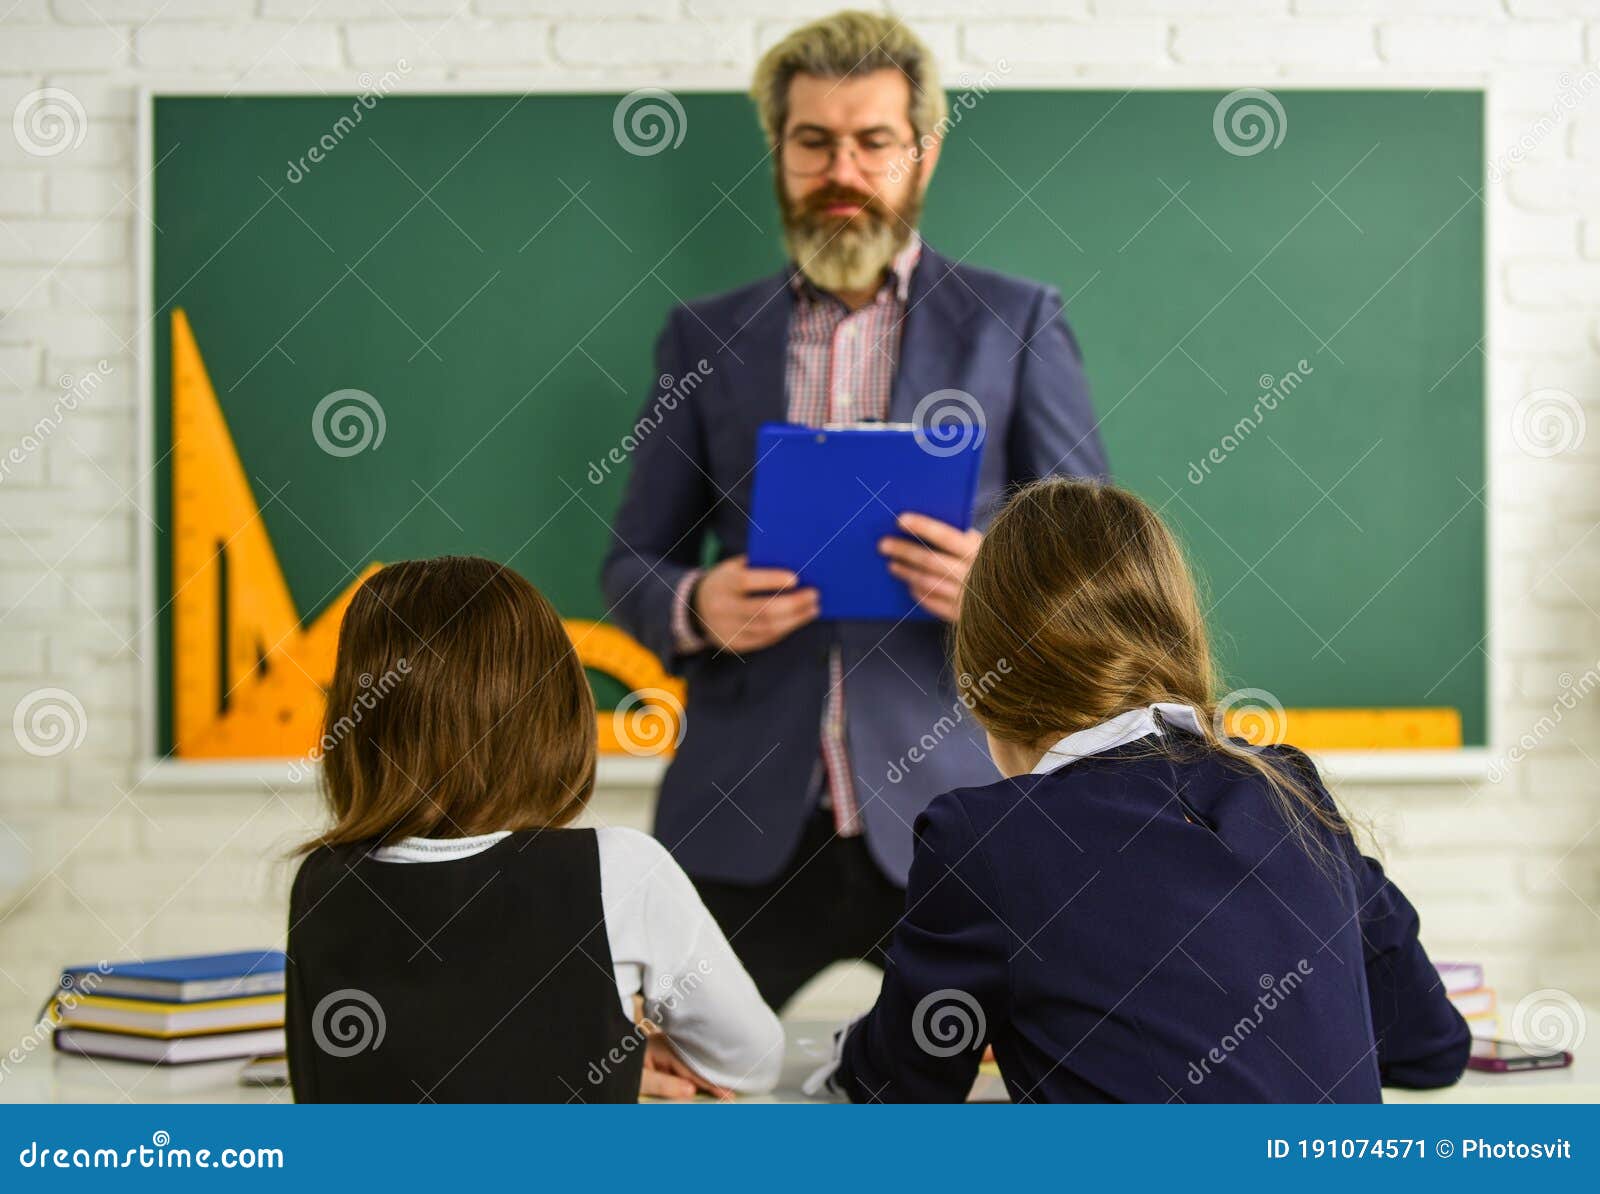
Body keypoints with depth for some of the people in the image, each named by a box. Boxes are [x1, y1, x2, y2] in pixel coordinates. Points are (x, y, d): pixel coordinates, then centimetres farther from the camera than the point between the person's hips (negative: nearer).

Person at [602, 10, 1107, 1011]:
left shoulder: (1016, 324, 7)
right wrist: (697, 606, -9)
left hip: (952, 816, -1)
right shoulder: (703, 338, 12)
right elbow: (631, 563, 14)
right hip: (746, 825, 2)